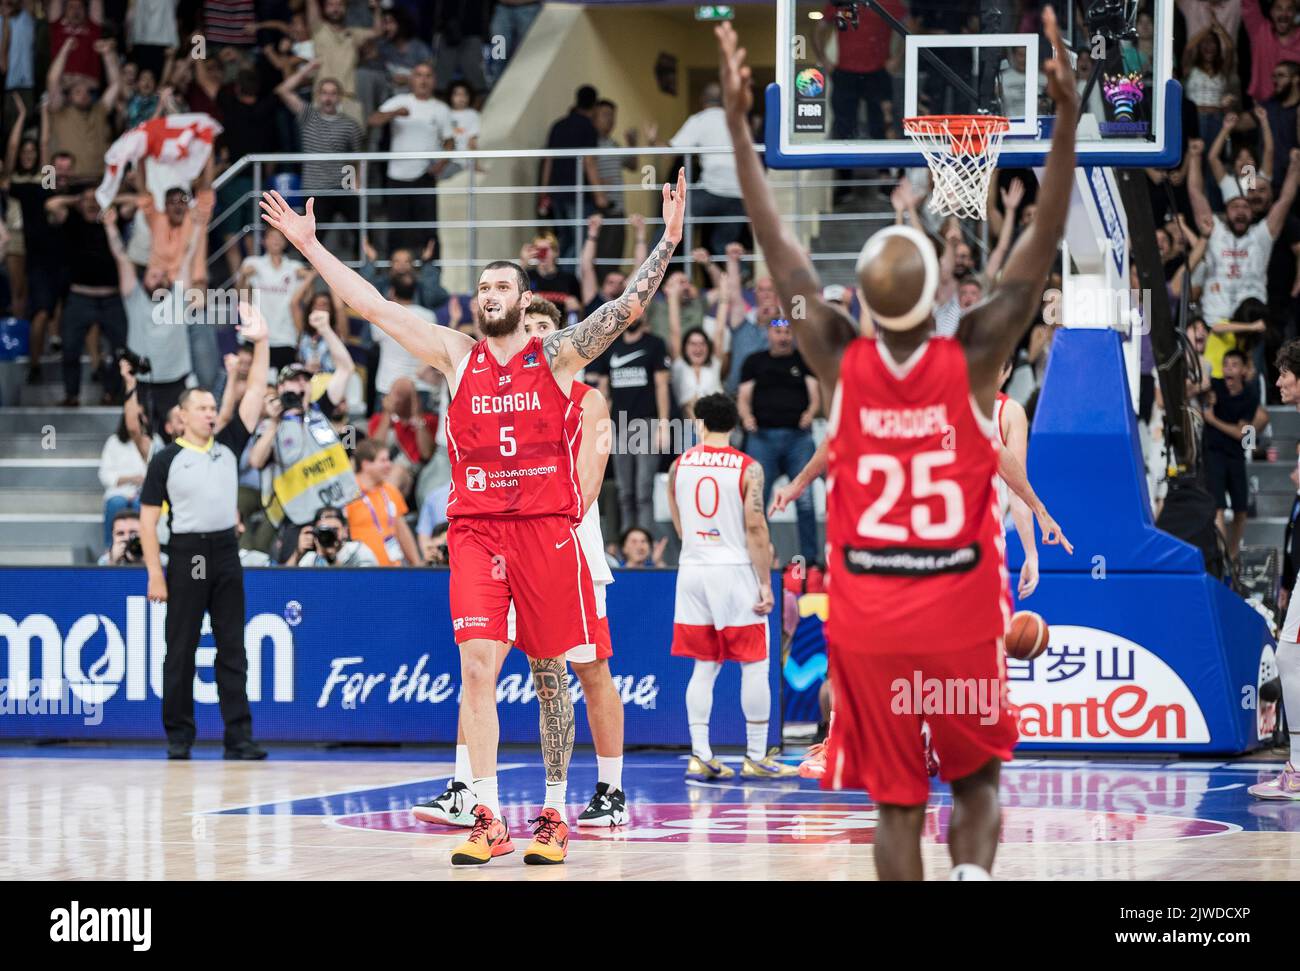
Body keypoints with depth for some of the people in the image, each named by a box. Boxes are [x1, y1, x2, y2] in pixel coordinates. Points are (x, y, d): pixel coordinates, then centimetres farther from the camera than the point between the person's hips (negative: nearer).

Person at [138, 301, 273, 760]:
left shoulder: (228, 445, 9)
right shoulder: (166, 460, -1)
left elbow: (256, 392, 5)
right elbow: (147, 519, -2)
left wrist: (261, 343, -5)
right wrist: (155, 573, -8)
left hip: (225, 553, 3)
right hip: (186, 554, -3)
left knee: (232, 649, 2)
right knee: (181, 649, 1)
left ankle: (239, 736, 1)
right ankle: (178, 735, 8)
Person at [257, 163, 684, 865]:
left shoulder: (559, 355, 4)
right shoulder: (456, 357, 9)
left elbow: (629, 307, -6)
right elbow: (373, 307, 9)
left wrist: (667, 242, -17)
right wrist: (310, 246, 7)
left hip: (547, 529, -1)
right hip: (475, 530, 1)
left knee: (549, 672, 5)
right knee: (476, 666, -10)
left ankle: (554, 815, 16)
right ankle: (488, 820, -11)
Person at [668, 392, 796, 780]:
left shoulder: (679, 466, 6)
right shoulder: (747, 468, -7)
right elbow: (755, 528, -12)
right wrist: (765, 584, -8)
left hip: (693, 569, 4)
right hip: (735, 570, -4)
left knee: (704, 667, 9)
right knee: (754, 666, 4)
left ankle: (700, 756, 3)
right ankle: (756, 758, 5)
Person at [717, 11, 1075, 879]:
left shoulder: (841, 363, -7)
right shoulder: (973, 358, -10)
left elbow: (779, 246, -2)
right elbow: (1045, 241, -12)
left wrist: (739, 124, 1)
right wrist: (1067, 118, -15)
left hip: (869, 620, 1)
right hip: (962, 612, -1)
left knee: (896, 802, 6)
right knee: (977, 778, 14)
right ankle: (973, 872, -15)